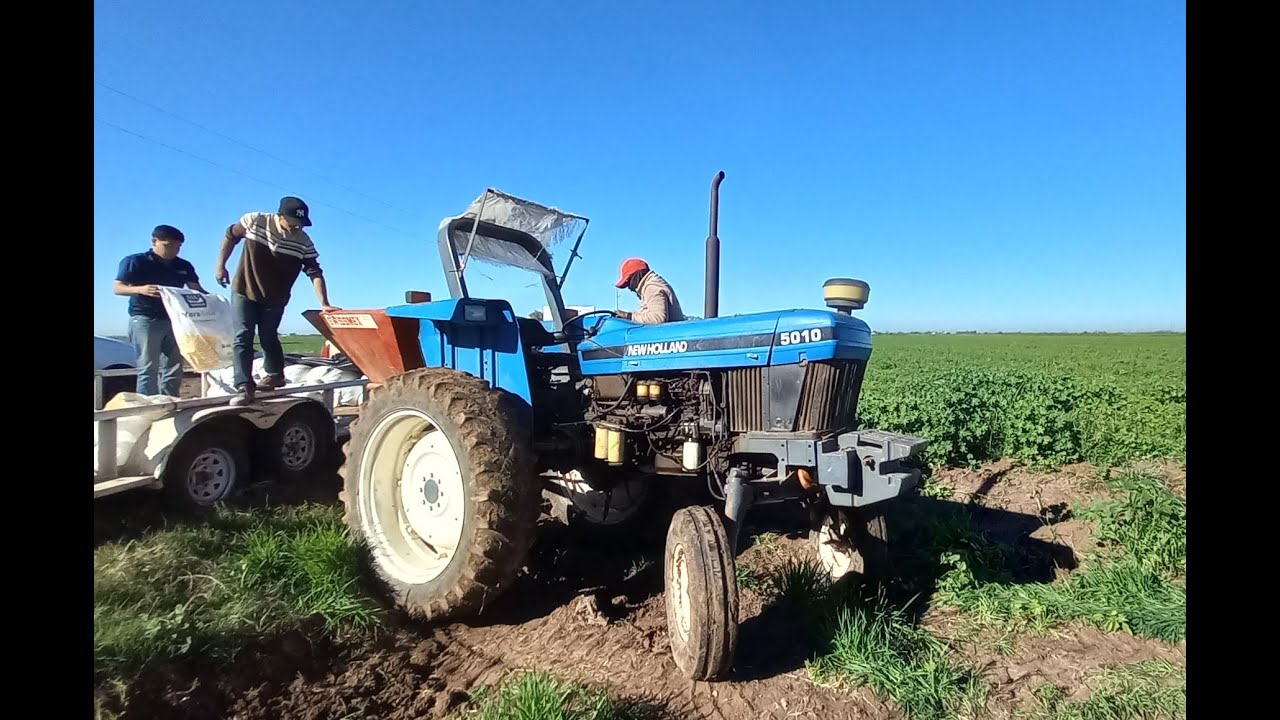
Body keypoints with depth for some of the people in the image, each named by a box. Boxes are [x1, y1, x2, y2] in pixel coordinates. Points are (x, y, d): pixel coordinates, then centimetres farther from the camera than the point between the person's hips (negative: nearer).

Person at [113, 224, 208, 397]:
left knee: (174, 367, 5)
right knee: (148, 368, -8)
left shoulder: (184, 266, 12)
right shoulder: (135, 262, -2)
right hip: (144, 320, -5)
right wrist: (140, 289, -26)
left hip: (174, 320, 5)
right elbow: (117, 287, -5)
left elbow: (196, 289, 8)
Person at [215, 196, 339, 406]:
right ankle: (244, 387, -6)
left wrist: (324, 304, -29)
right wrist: (221, 266, 3)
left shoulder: (304, 243, -17)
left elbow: (315, 273, -19)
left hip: (275, 299, 0)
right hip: (244, 291, 0)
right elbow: (230, 235, 2)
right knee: (243, 338, -6)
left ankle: (275, 375, 34)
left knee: (268, 338, 10)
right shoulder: (254, 221, -16)